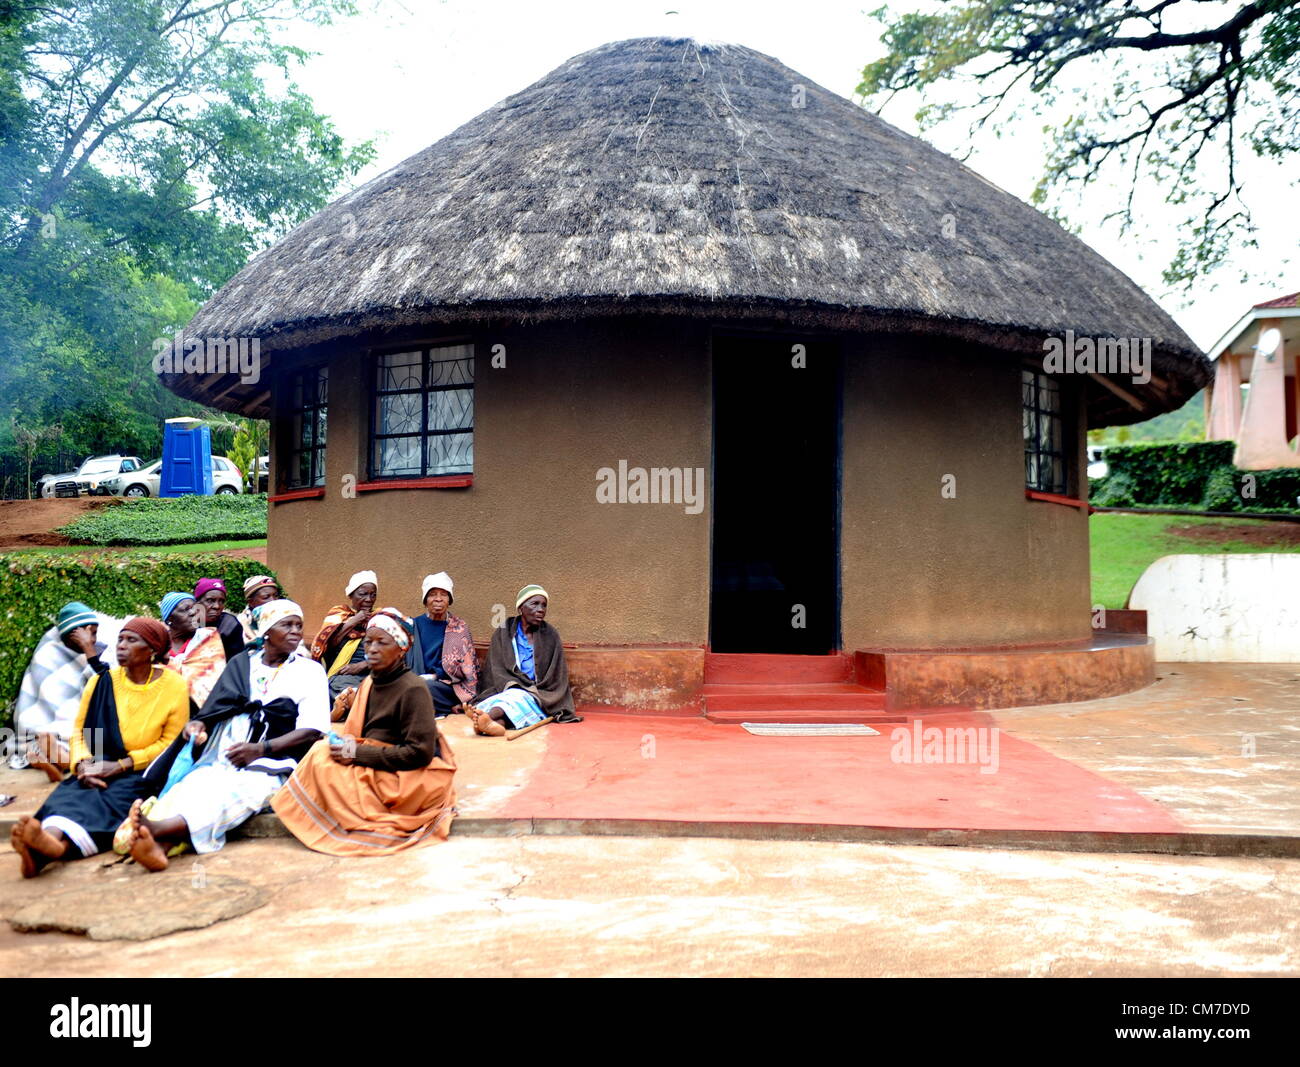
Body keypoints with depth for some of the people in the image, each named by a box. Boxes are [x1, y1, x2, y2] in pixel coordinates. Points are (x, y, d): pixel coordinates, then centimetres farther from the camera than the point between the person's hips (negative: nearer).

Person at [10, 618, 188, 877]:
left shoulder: (174, 686, 0)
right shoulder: (103, 681, 8)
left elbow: (171, 742, -2)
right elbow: (79, 729, 11)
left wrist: (120, 766, -11)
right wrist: (83, 763, -11)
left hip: (143, 773, -3)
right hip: (99, 768, 3)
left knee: (116, 797, -34)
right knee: (71, 792, -30)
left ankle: (56, 845, -65)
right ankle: (50, 839, -64)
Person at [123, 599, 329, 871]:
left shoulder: (309, 671, 10)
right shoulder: (242, 663, 21)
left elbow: (312, 730, -1)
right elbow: (216, 709, 19)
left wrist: (262, 749, -14)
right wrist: (199, 725, -6)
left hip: (269, 764, -3)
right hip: (222, 757, 3)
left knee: (237, 790, -37)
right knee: (193, 784, -32)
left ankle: (157, 828, -62)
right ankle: (159, 845, -61)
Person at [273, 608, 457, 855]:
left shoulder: (413, 690, -16)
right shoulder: (370, 683, 8)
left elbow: (420, 753, -21)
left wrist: (358, 753, -20)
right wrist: (347, 743, -7)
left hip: (411, 780, -8)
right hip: (377, 770, 8)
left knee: (323, 760, -17)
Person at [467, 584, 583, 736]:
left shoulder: (550, 636, 10)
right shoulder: (502, 634, 9)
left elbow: (557, 677, 7)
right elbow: (497, 671, 2)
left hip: (538, 695, -1)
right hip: (506, 689, 1)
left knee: (517, 697, -35)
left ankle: (487, 717, -65)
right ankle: (498, 722, -69)